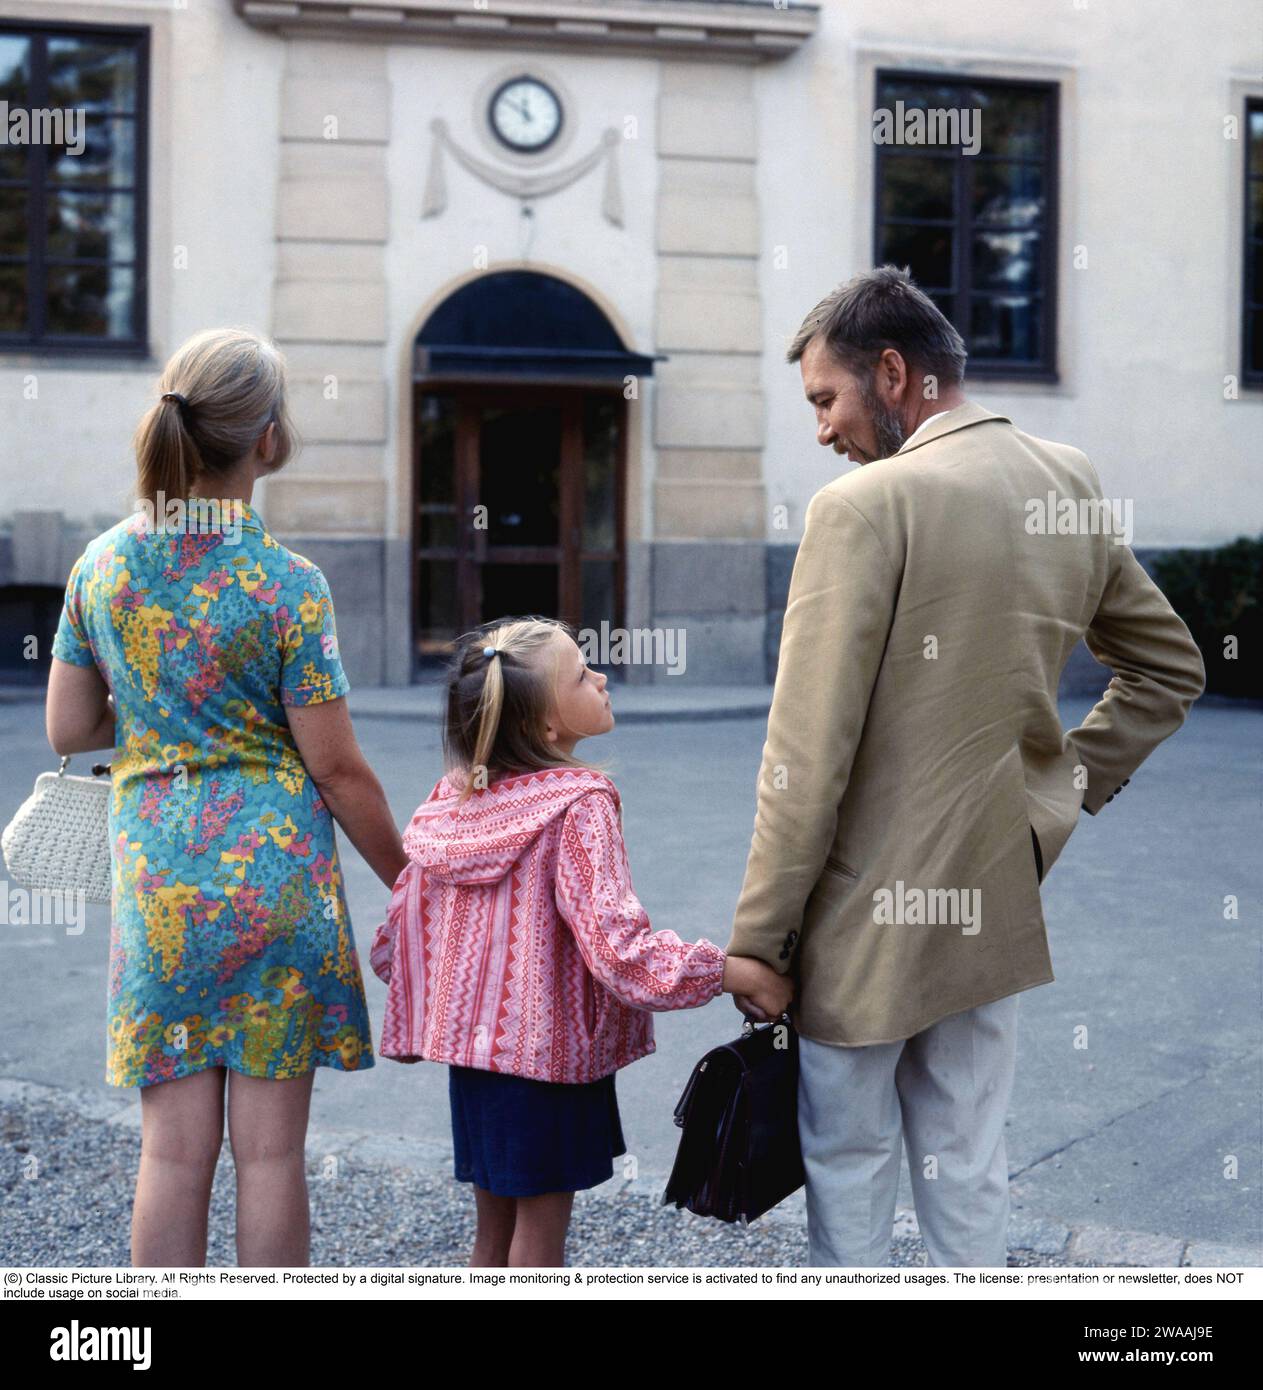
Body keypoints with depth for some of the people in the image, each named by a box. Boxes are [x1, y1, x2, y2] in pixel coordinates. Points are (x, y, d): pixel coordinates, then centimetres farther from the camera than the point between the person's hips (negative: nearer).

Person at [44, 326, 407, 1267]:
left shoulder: (102, 564, 2)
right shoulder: (288, 584, -10)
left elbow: (69, 731, 9)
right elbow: (338, 770, -7)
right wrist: (409, 880, 6)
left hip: (157, 879, 3)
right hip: (275, 872, -3)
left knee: (175, 1148, 9)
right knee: (270, 1148, 5)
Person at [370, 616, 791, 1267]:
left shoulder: (450, 799, 3)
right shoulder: (578, 806, -19)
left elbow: (400, 927, 8)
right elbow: (617, 946, -26)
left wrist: (411, 1027, 23)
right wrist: (738, 973, -21)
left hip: (473, 1044, 7)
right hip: (550, 1050, -7)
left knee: (493, 1225, 18)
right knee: (541, 1224, 5)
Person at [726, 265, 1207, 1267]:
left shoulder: (864, 506, -18)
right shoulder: (1073, 484, 4)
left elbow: (809, 753, -18)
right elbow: (1170, 668, 15)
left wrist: (757, 939, -11)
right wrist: (1066, 786, 13)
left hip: (872, 911, -6)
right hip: (999, 901, 6)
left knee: (848, 1158, 9)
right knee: (968, 1165, 16)